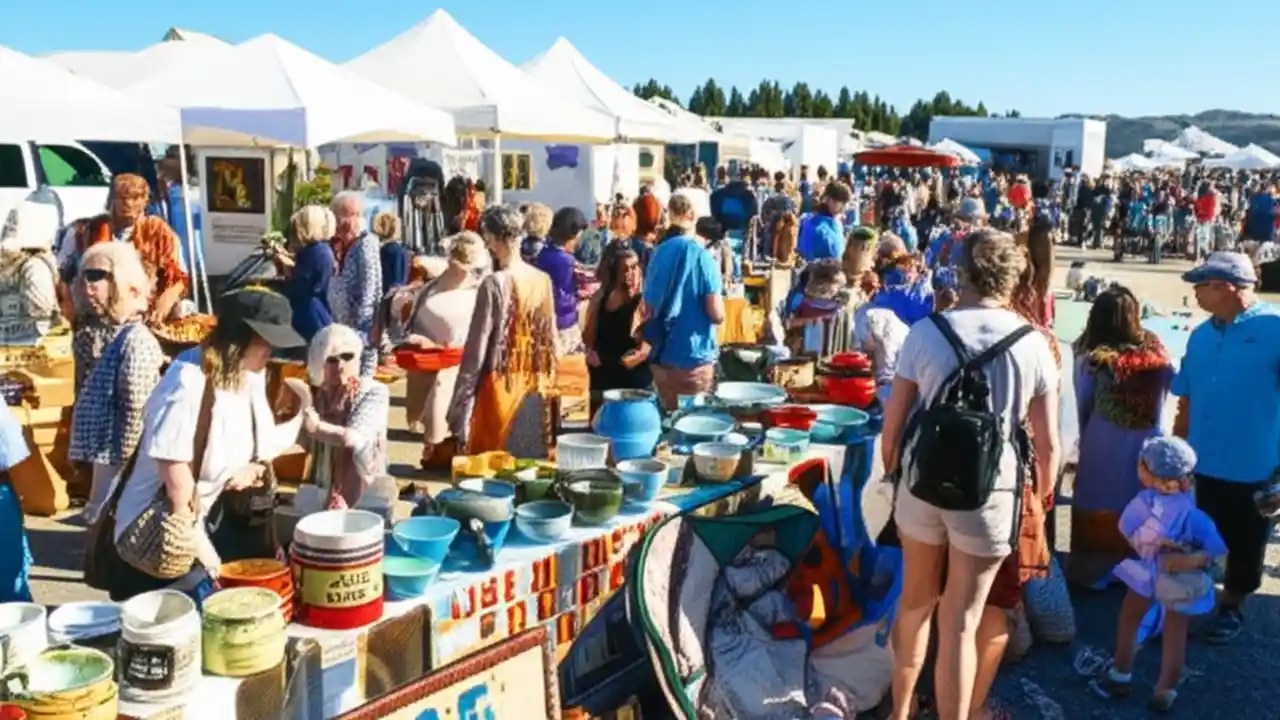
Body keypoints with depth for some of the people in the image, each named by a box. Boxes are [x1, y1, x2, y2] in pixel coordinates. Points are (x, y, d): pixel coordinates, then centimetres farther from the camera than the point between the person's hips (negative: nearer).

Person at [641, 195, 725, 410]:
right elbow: (717, 315, -15)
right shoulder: (702, 257, -12)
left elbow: (649, 307, 10)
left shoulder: (658, 253, 3)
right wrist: (718, 305, 5)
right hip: (694, 356, -5)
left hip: (661, 354, 5)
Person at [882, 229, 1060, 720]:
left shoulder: (926, 331, -7)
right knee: (960, 623, 7)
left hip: (923, 482, 2)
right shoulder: (1033, 344, -6)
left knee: (915, 601, 23)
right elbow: (1048, 445, -1)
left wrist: (891, 471, 16)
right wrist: (1042, 498, 17)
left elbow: (893, 422, -3)